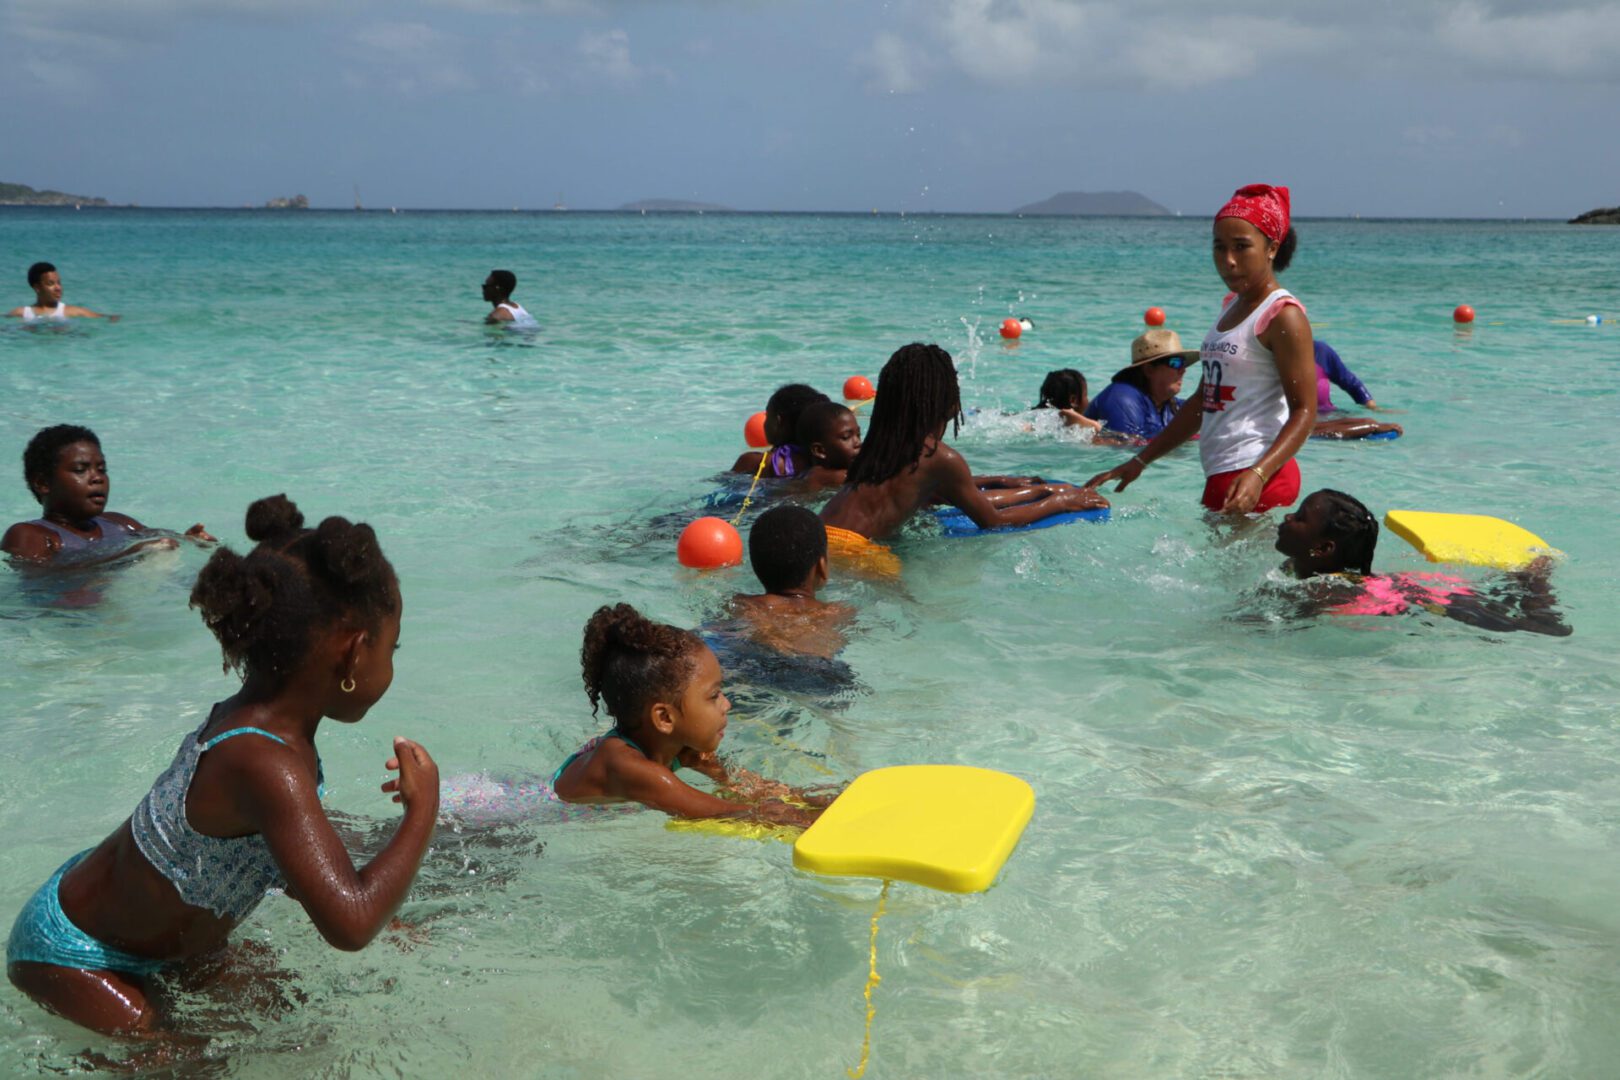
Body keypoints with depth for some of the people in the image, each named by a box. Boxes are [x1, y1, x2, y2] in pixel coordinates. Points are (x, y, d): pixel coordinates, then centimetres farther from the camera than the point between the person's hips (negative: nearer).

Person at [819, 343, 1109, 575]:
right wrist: (1060, 502, 15)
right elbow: (991, 520, 3)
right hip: (850, 548, -8)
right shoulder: (941, 457, -8)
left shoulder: (886, 442, 17)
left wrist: (1041, 490, 33)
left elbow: (969, 498, 25)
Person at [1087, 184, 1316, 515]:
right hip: (1222, 475, 9)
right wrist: (1140, 460, 22)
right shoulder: (1231, 308, 18)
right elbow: (1204, 403, 23)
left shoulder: (1283, 316, -9)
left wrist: (1258, 475, -30)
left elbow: (1304, 411, -15)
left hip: (1254, 479, -9)